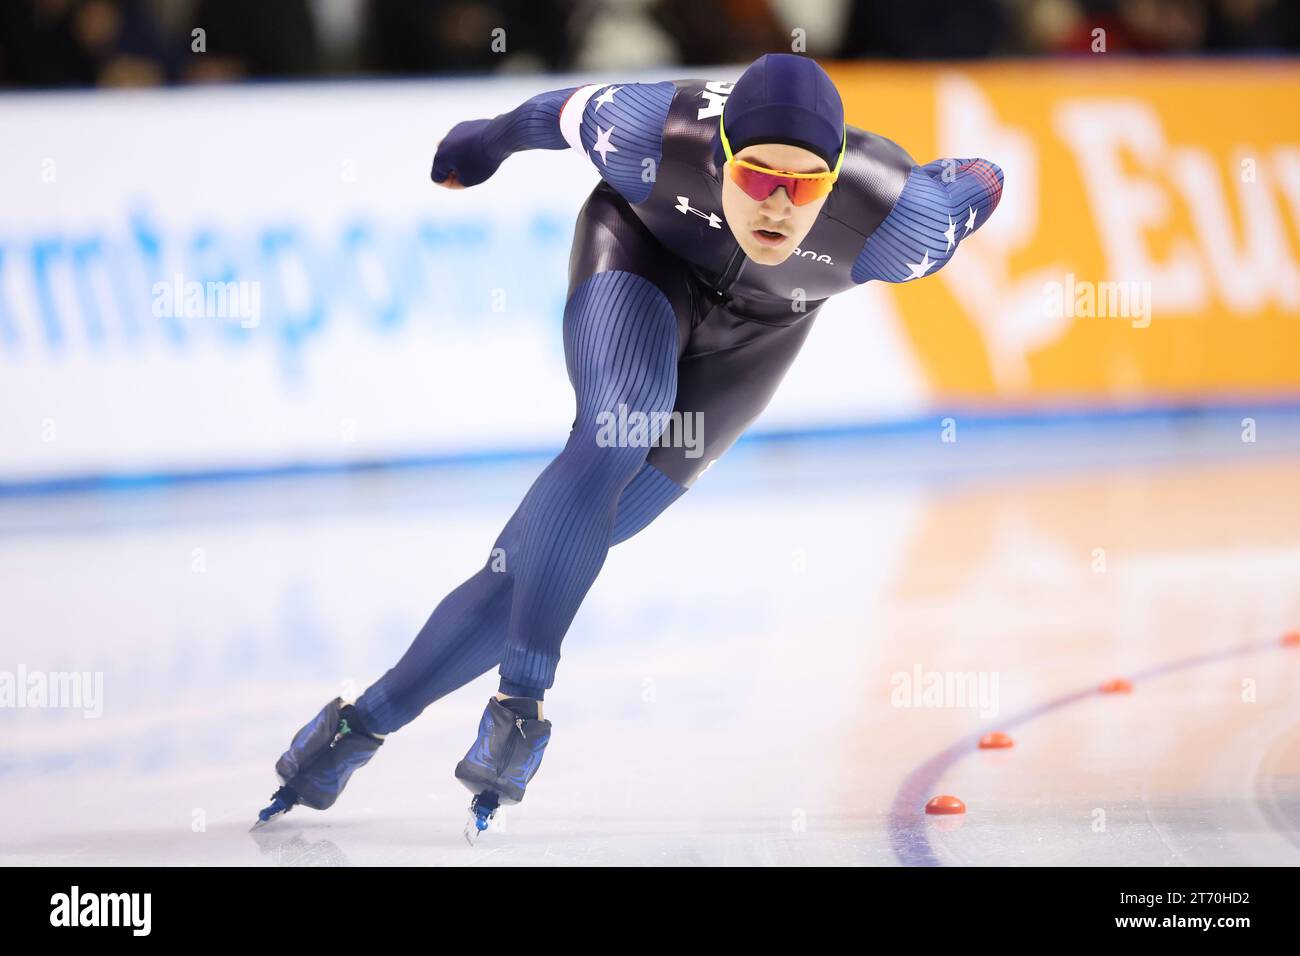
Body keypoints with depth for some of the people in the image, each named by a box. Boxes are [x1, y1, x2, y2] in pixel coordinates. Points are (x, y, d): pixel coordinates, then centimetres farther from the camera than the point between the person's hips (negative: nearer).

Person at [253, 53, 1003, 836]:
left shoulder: (895, 221, -37)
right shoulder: (654, 140, -35)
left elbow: (980, 184, -16)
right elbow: (566, 112, -13)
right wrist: (482, 147, 9)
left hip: (751, 337, 1)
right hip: (643, 249, -1)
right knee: (612, 439, -33)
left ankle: (367, 723, -2)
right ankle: (521, 699, -27)